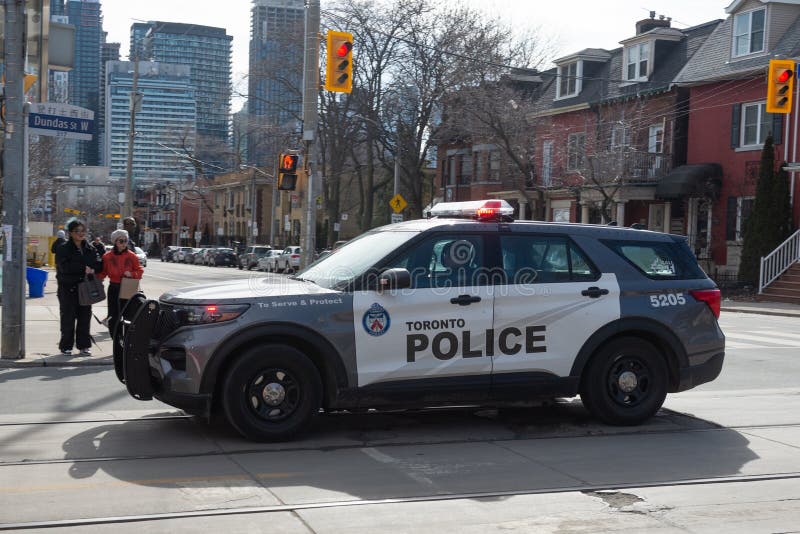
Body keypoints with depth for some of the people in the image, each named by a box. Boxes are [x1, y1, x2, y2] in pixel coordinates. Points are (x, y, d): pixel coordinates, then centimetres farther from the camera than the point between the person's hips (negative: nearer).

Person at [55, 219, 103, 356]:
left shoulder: (90, 248, 12)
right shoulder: (63, 249, -1)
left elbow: (99, 265, 5)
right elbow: (64, 267, -15)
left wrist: (91, 269, -16)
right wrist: (83, 269, -14)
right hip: (68, 288, -4)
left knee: (85, 317, 4)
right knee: (68, 318, -1)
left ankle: (84, 346, 12)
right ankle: (66, 346, 8)